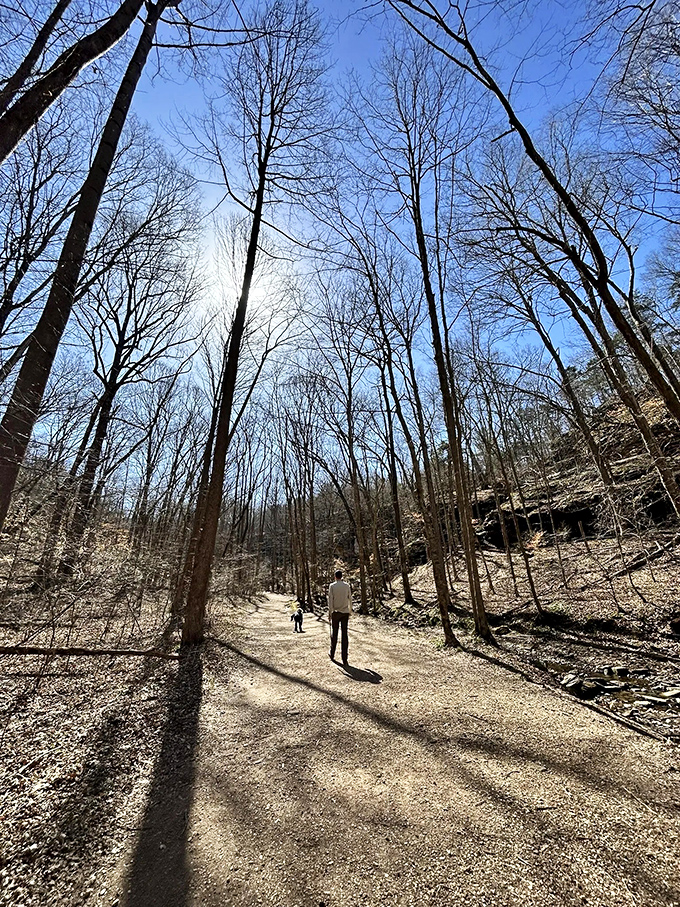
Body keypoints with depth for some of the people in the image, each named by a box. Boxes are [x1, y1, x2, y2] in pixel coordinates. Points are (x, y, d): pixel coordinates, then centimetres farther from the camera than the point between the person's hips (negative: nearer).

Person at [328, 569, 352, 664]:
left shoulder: (332, 586, -5)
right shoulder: (347, 585, 1)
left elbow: (330, 600, -6)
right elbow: (350, 599, 5)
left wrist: (329, 613, 0)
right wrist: (350, 611, 15)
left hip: (336, 612, -1)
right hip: (345, 612, 1)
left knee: (334, 634, 13)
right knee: (344, 634, 3)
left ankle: (332, 655, 26)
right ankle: (344, 659, 4)